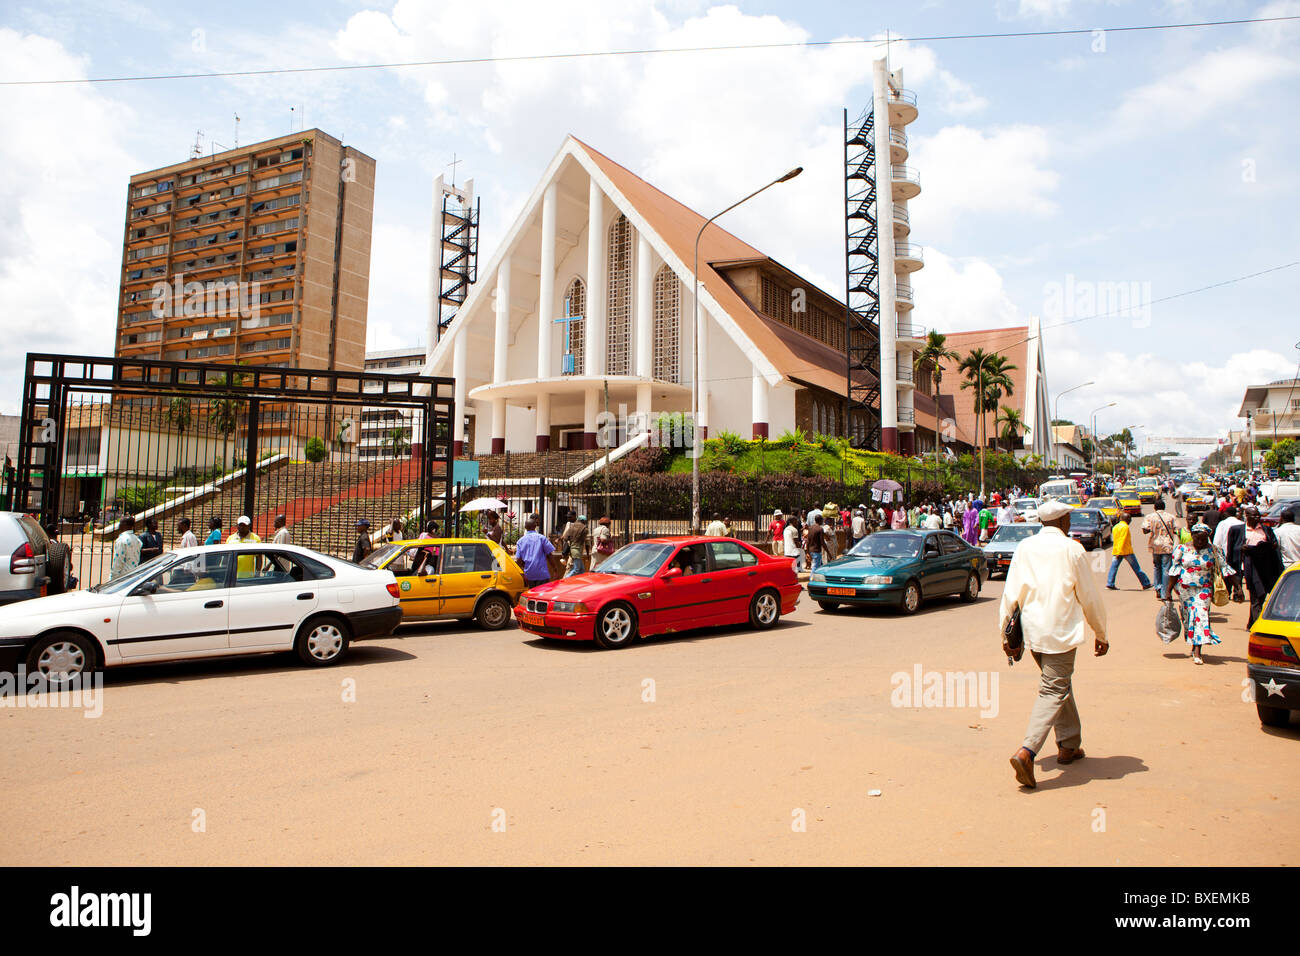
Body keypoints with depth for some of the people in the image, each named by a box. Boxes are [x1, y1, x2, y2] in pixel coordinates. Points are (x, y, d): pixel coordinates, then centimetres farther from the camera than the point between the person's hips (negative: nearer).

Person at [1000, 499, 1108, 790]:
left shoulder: (1024, 547, 5)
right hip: (1060, 632, -5)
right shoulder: (1071, 549, -6)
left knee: (1059, 684, 22)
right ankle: (1026, 752, -18)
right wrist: (1101, 634, 11)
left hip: (1032, 632, 5)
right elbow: (1089, 596, 0)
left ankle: (1069, 745, 33)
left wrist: (1006, 633, 10)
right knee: (1053, 691, -5)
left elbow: (1010, 592, 4)